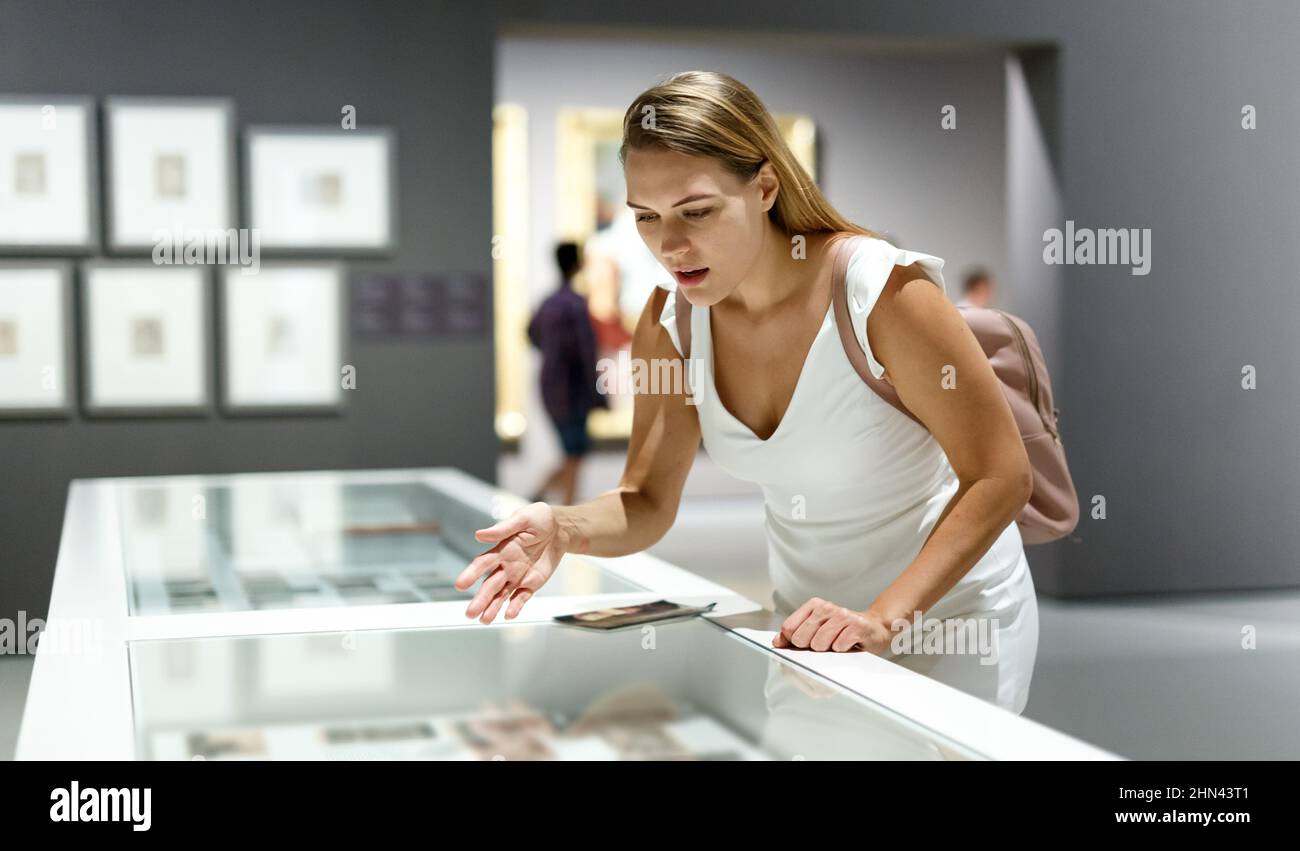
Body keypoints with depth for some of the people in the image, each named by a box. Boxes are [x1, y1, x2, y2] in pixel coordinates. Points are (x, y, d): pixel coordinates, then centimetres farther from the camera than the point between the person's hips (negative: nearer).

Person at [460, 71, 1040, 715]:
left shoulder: (886, 293, -27)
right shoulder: (669, 322, -11)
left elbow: (1001, 478, -22)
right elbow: (647, 502, -7)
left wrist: (885, 615, -31)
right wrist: (562, 529, -29)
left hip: (952, 613, -4)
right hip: (813, 617, 5)